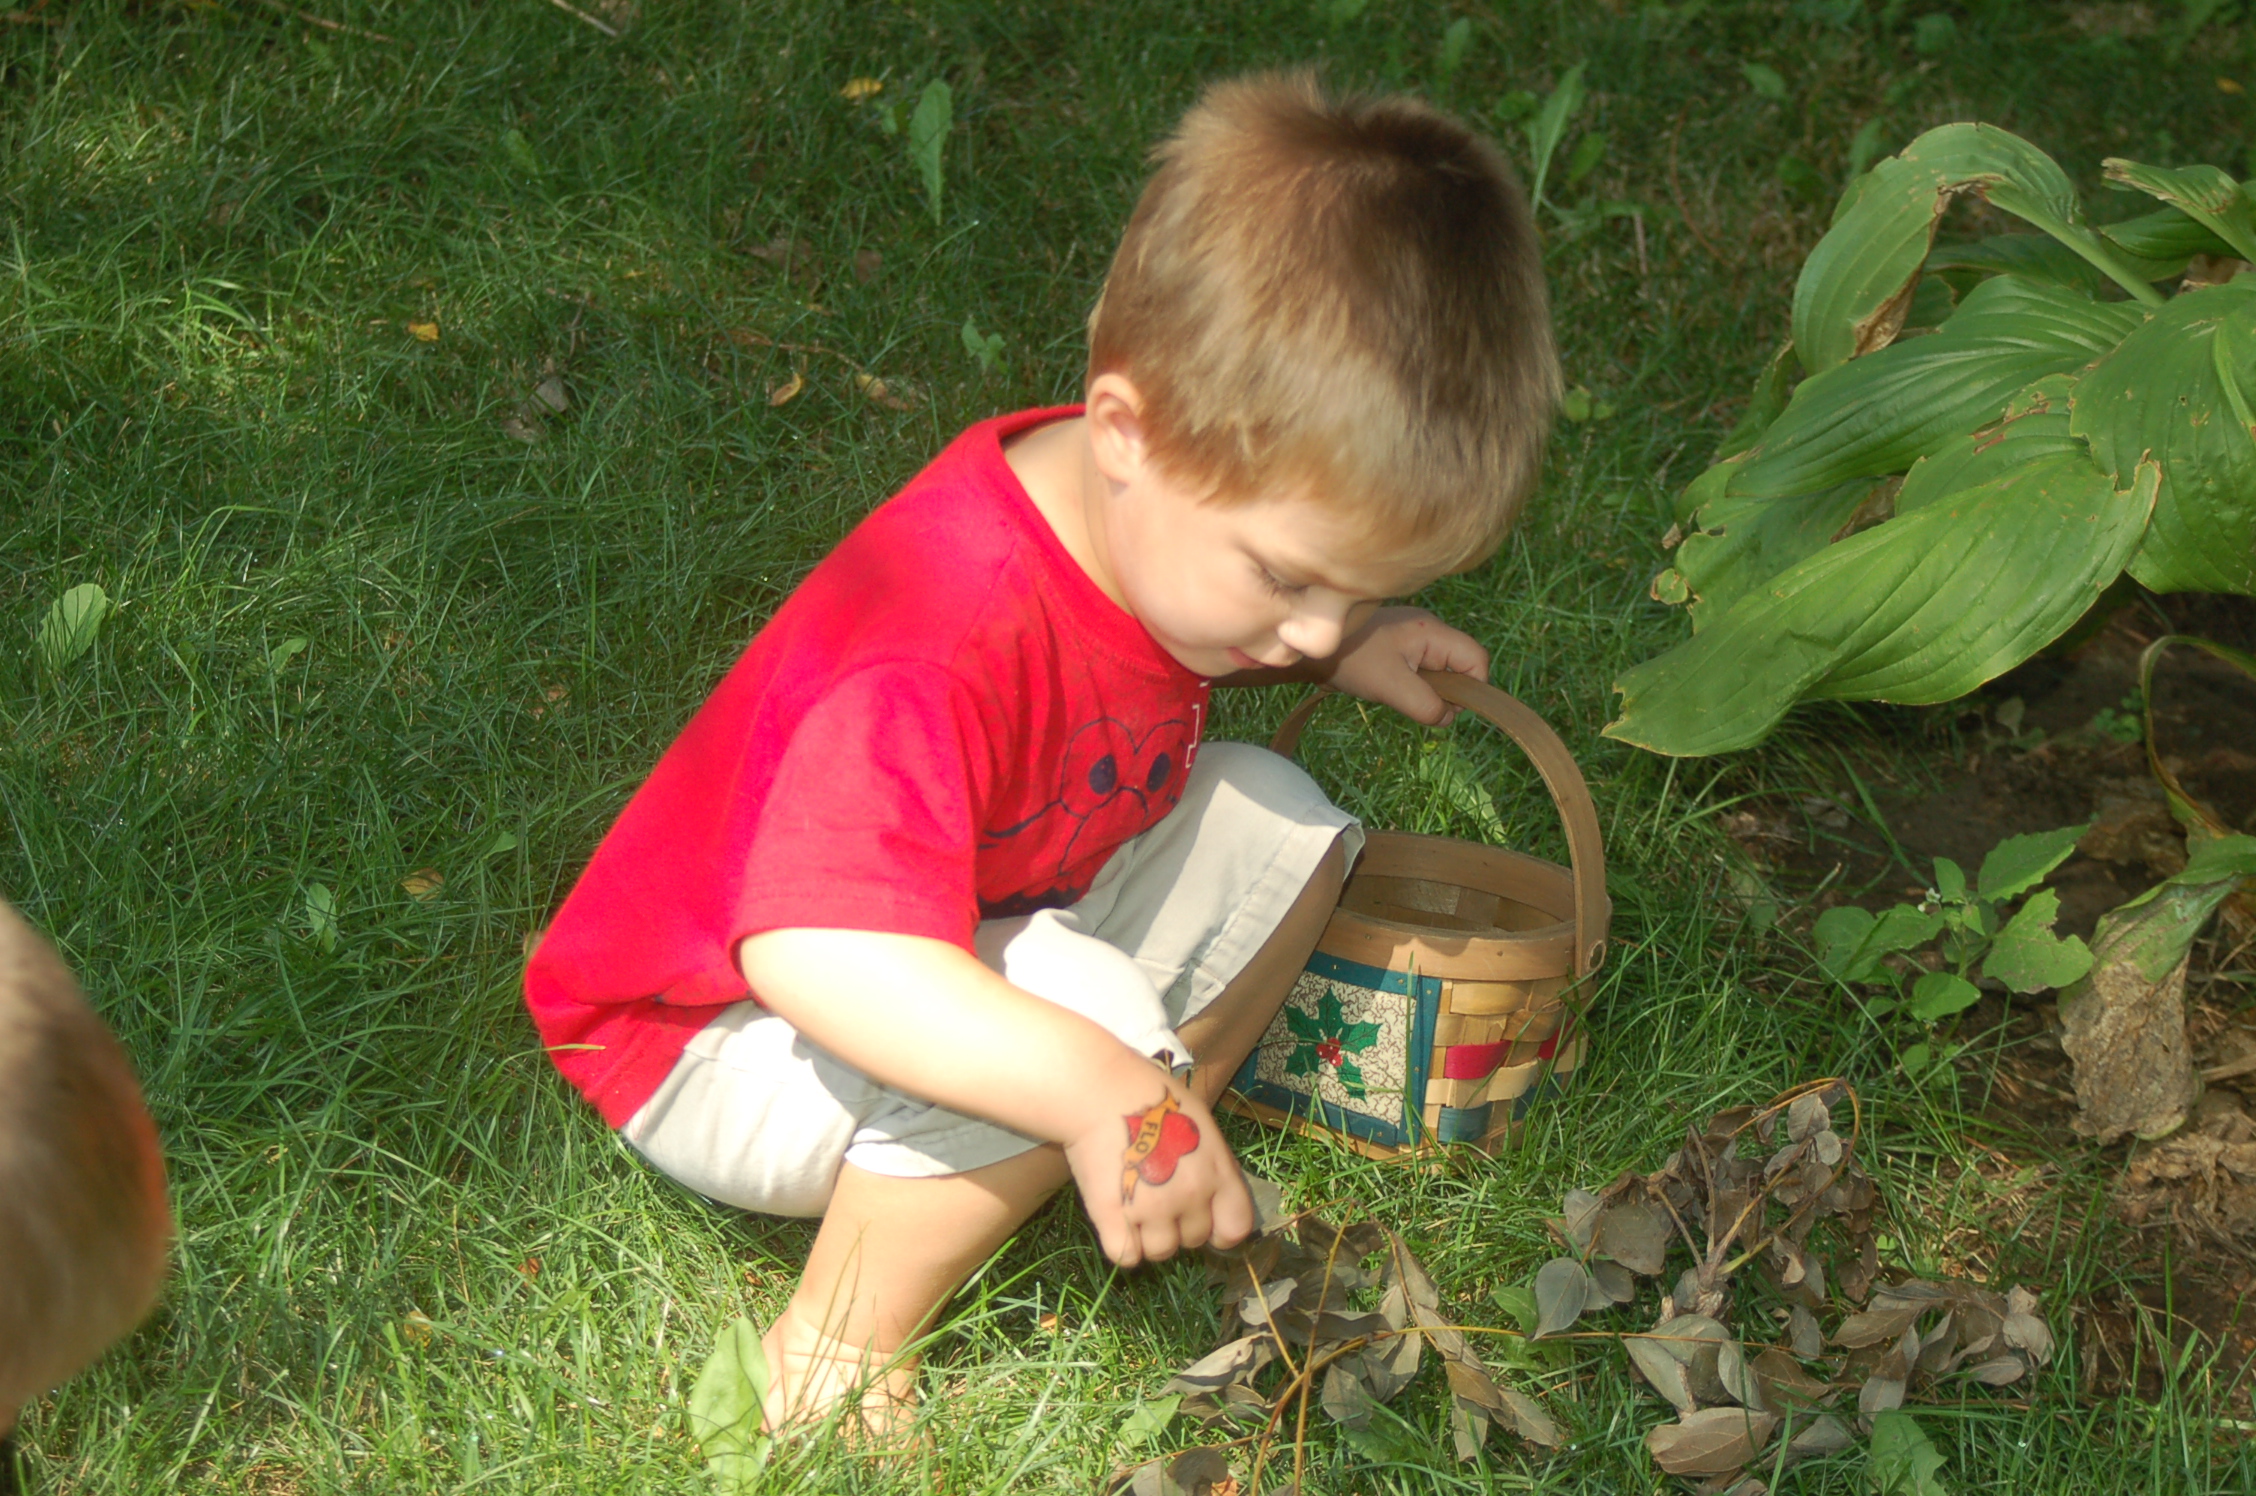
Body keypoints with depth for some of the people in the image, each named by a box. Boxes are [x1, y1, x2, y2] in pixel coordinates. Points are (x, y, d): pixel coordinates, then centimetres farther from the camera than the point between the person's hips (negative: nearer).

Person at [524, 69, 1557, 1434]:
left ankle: (1152, 1194, 2)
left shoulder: (1152, 505, -10)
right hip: (735, 1036, -9)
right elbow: (817, 952, -52)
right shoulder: (934, 655, -41)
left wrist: (1339, 647, 5)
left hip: (993, 937, 9)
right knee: (1085, 1012, -35)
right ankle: (839, 1350, -16)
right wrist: (1095, 1088, -58)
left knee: (1278, 826, 1)